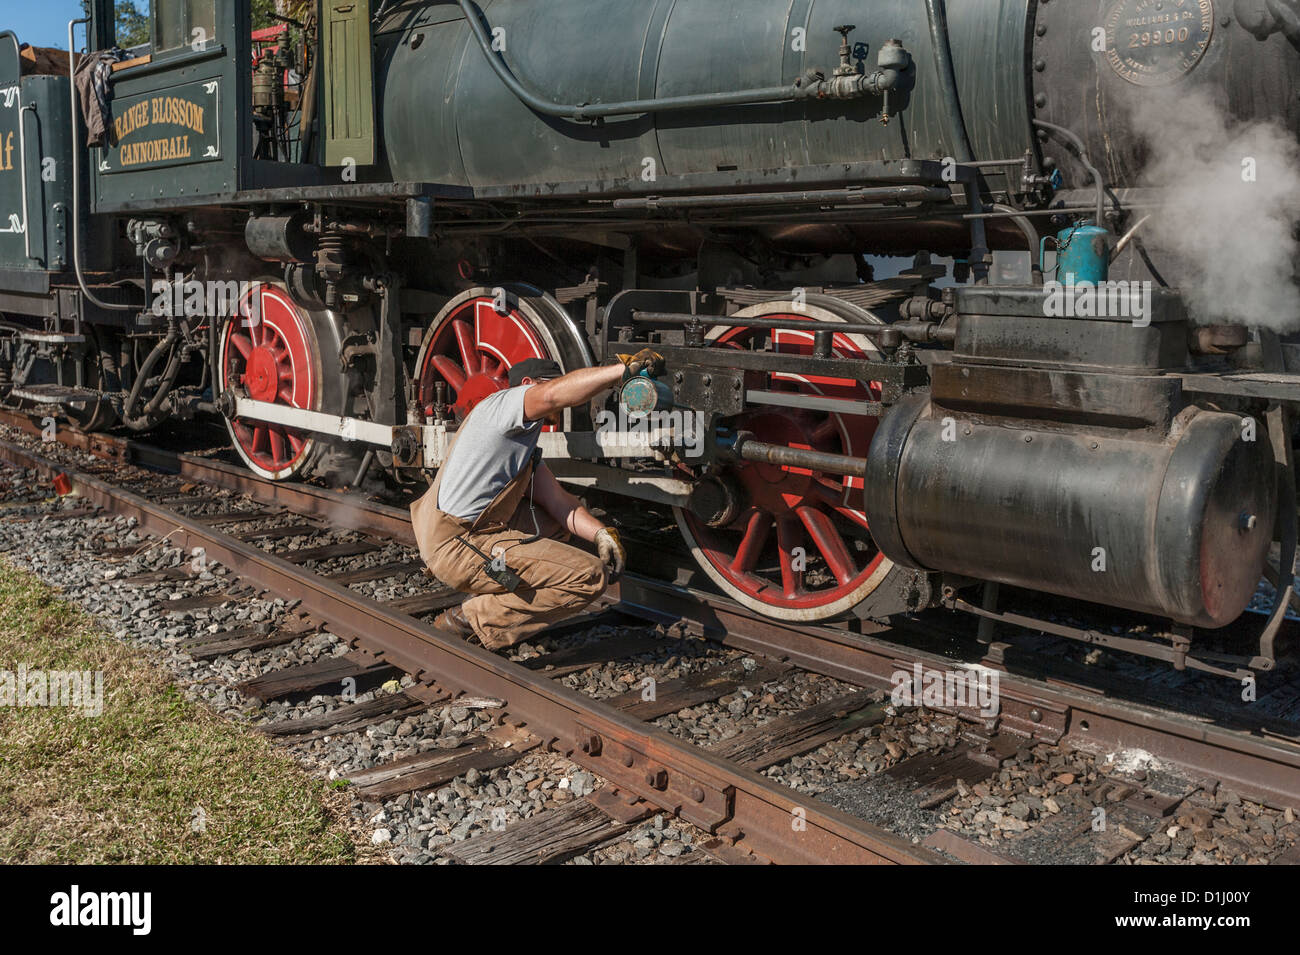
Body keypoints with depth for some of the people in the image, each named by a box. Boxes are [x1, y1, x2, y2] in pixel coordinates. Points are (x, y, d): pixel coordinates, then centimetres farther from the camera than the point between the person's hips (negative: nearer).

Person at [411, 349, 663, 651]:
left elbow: (555, 497, 15)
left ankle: (490, 598, 14)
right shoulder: (504, 402, -6)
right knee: (591, 576, -14)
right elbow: (552, 395, -29)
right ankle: (470, 621, -8)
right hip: (459, 548, -11)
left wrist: (600, 533, 2)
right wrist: (625, 367, -28)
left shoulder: (523, 440, 23)